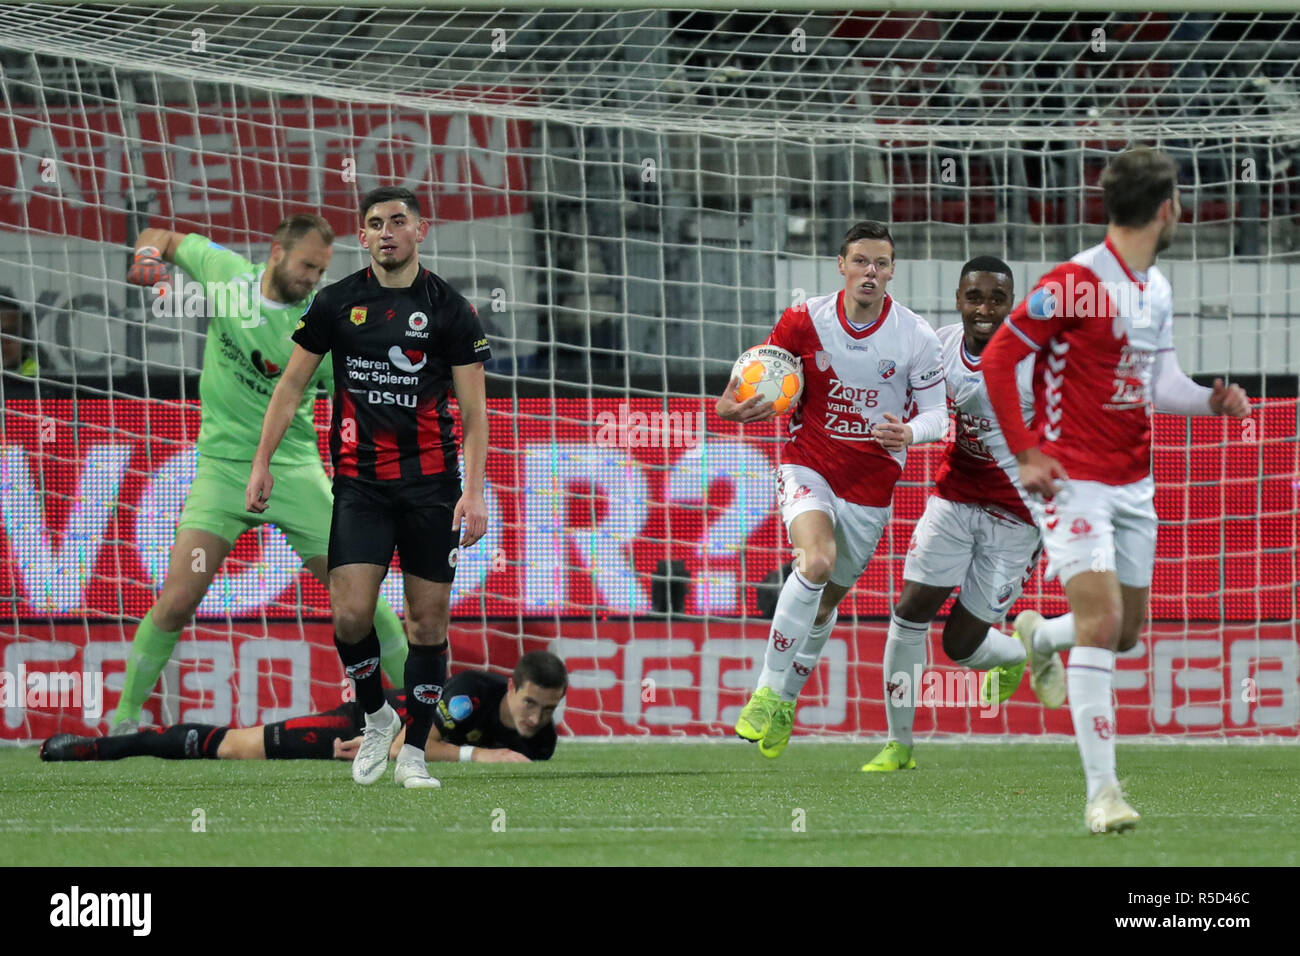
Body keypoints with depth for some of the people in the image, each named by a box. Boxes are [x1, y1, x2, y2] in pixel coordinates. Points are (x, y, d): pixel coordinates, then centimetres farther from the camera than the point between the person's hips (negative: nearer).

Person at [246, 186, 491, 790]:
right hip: (359, 483, 1)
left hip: (429, 482, -1)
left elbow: (474, 409, -1)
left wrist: (474, 491, -10)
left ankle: (414, 752, 10)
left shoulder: (450, 309, 0)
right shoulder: (337, 303, 4)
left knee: (429, 622, 0)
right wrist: (261, 463, 4)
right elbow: (291, 385, 11)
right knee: (350, 615, -12)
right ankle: (376, 717, 14)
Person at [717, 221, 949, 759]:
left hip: (871, 486, 2)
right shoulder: (804, 321, -8)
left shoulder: (916, 337, -7)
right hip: (808, 466, -2)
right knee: (816, 562, -29)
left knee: (828, 598, 13)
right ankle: (769, 690, -20)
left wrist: (909, 433, -24)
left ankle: (785, 702, 36)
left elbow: (936, 413, -1)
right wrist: (734, 406, -21)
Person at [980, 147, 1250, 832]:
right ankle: (1102, 792, -16)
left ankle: (1037, 638, 47)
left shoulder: (1157, 288, 9)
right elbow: (997, 358, -12)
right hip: (1075, 479, -8)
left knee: (1126, 631, 14)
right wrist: (1026, 453, -14)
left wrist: (1212, 400, -3)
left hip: (1134, 482, 8)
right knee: (1101, 621, -16)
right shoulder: (1074, 282, -17)